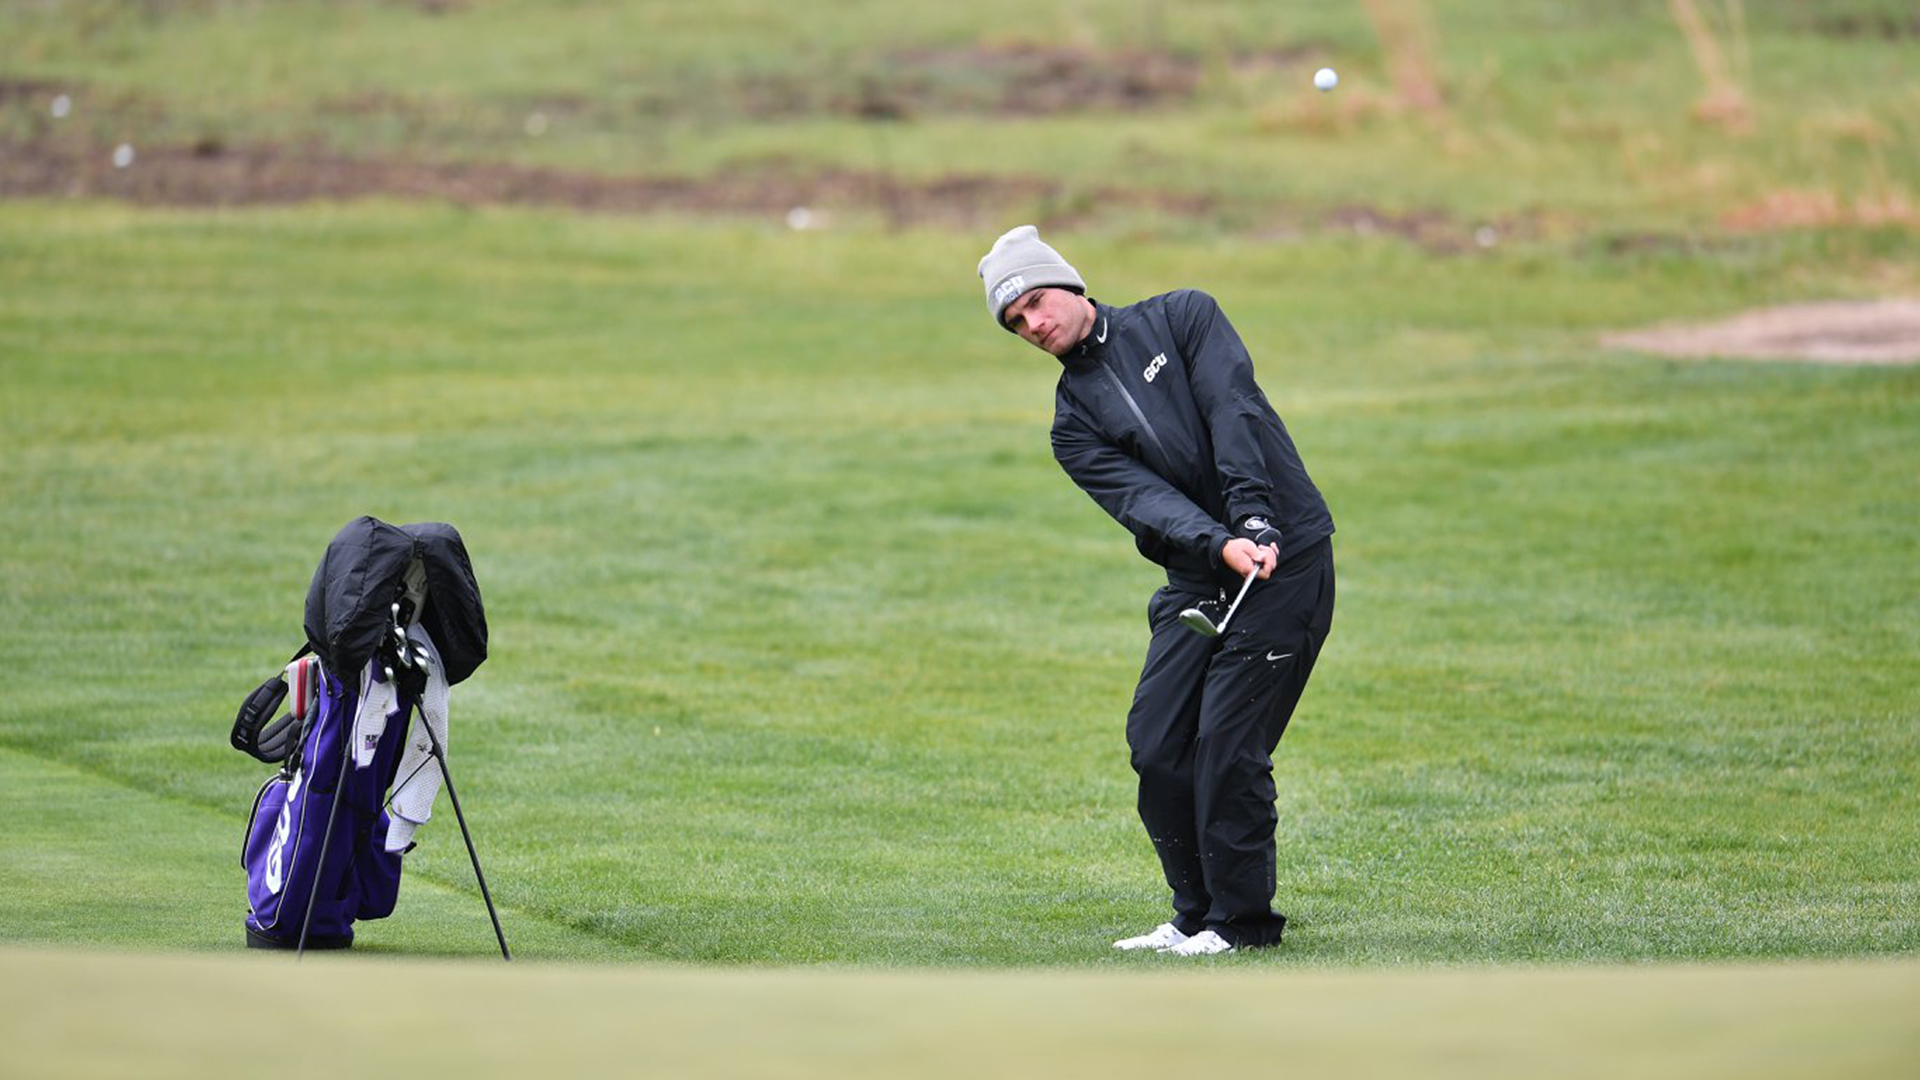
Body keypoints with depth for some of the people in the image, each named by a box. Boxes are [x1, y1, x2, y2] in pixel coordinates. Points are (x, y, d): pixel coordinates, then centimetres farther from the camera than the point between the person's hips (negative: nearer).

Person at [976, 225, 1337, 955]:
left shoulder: (1182, 318, 2)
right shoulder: (1073, 421, 8)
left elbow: (1233, 410, -11)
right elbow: (1144, 497, -8)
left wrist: (1254, 517, -25)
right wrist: (1220, 544, -26)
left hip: (1287, 558, -5)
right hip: (1197, 580, 5)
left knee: (1228, 745, -10)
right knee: (1157, 745, -1)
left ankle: (1243, 921, 2)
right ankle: (1198, 916, 14)